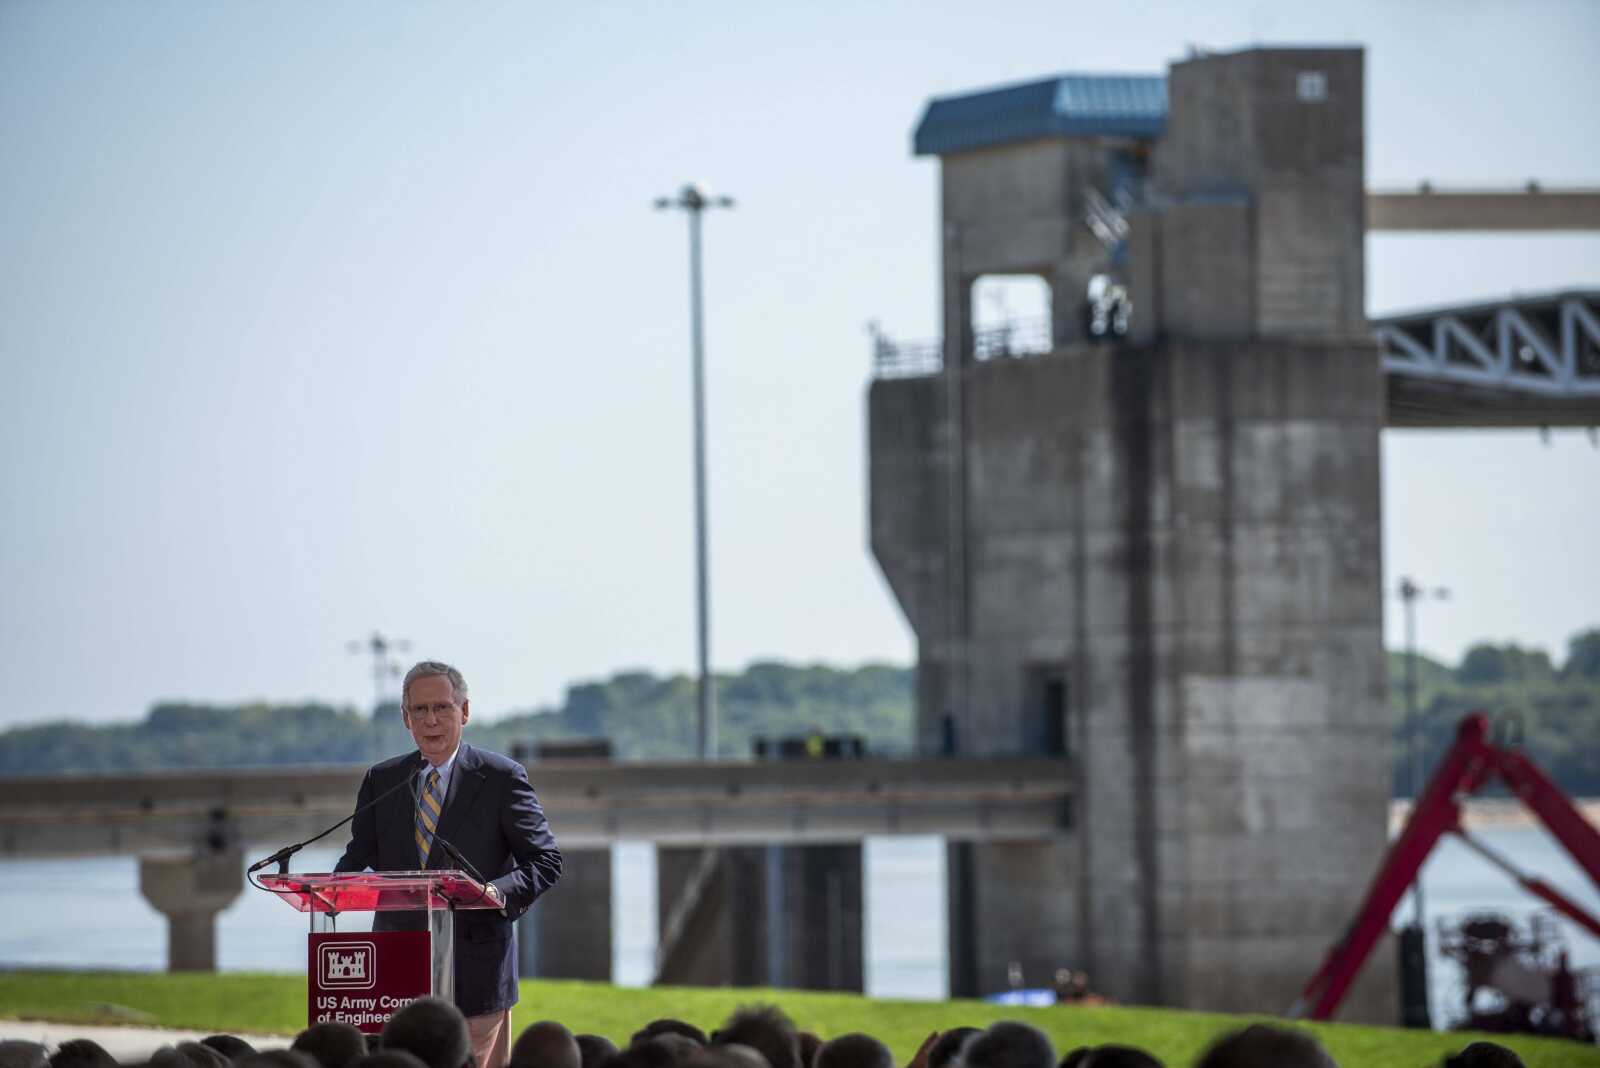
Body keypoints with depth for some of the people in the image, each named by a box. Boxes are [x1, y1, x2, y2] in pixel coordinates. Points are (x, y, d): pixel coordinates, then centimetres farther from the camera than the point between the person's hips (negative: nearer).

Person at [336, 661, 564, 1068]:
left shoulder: (502, 777, 1)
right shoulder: (381, 780, 13)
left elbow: (545, 860, 0)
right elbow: (360, 855, 12)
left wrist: (502, 892, -20)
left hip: (475, 969, -3)